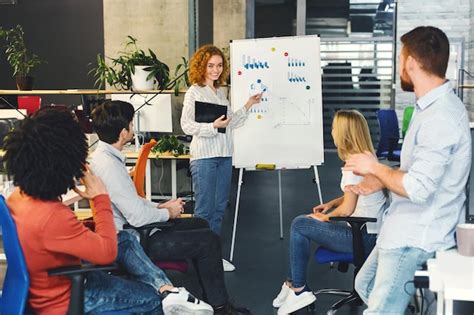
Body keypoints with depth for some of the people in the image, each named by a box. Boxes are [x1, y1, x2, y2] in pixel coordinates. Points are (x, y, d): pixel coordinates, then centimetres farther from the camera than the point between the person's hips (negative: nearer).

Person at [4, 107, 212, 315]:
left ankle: (166, 289, 1)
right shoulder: (51, 216, -38)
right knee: (154, 298, 5)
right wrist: (101, 198, -20)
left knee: (126, 240, 12)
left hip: (49, 282, 9)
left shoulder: (18, 196, -9)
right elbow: (107, 251, -28)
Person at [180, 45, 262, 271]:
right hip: (204, 156, -7)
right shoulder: (194, 92, -4)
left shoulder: (221, 92, 16)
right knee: (204, 208, -4)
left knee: (220, 206, 10)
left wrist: (247, 106, 13)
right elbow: (186, 125, -11)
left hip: (224, 155, 7)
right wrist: (212, 126, -20)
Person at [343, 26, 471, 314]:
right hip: (407, 230, 11)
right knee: (366, 285, 23)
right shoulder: (434, 106, 9)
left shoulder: (440, 116, -25)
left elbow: (417, 188, -29)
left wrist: (375, 167, -12)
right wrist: (378, 182, 6)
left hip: (416, 238, -10)